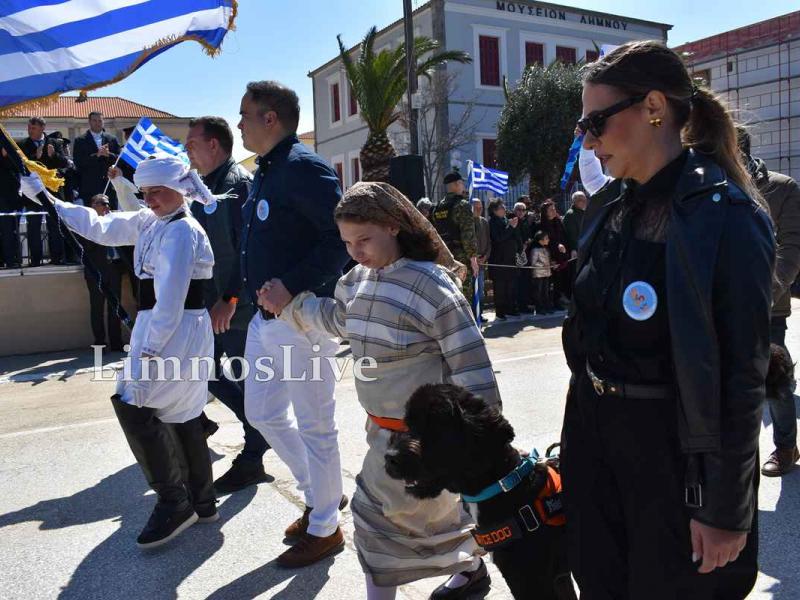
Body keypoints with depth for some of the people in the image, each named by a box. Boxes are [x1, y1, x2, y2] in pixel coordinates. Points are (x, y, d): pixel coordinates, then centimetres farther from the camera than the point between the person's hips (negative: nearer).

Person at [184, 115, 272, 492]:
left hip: (237, 306, -9)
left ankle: (251, 461, 16)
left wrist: (231, 299, -23)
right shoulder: (205, 186, 15)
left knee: (247, 380, 2)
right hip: (210, 304, 9)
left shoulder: (239, 184, -13)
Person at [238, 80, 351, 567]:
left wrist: (294, 286, -27)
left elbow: (343, 235, -25)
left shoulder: (303, 167, -15)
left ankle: (325, 529, 23)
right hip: (266, 318, 10)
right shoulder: (267, 171, 15)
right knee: (263, 413, 19)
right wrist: (235, 294, 15)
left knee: (315, 426, 4)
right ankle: (322, 493, 37)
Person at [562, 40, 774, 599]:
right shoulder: (611, 204, 3)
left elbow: (742, 377, -18)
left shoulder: (724, 215, -18)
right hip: (594, 430, 7)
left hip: (672, 446, -6)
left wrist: (728, 510, -14)